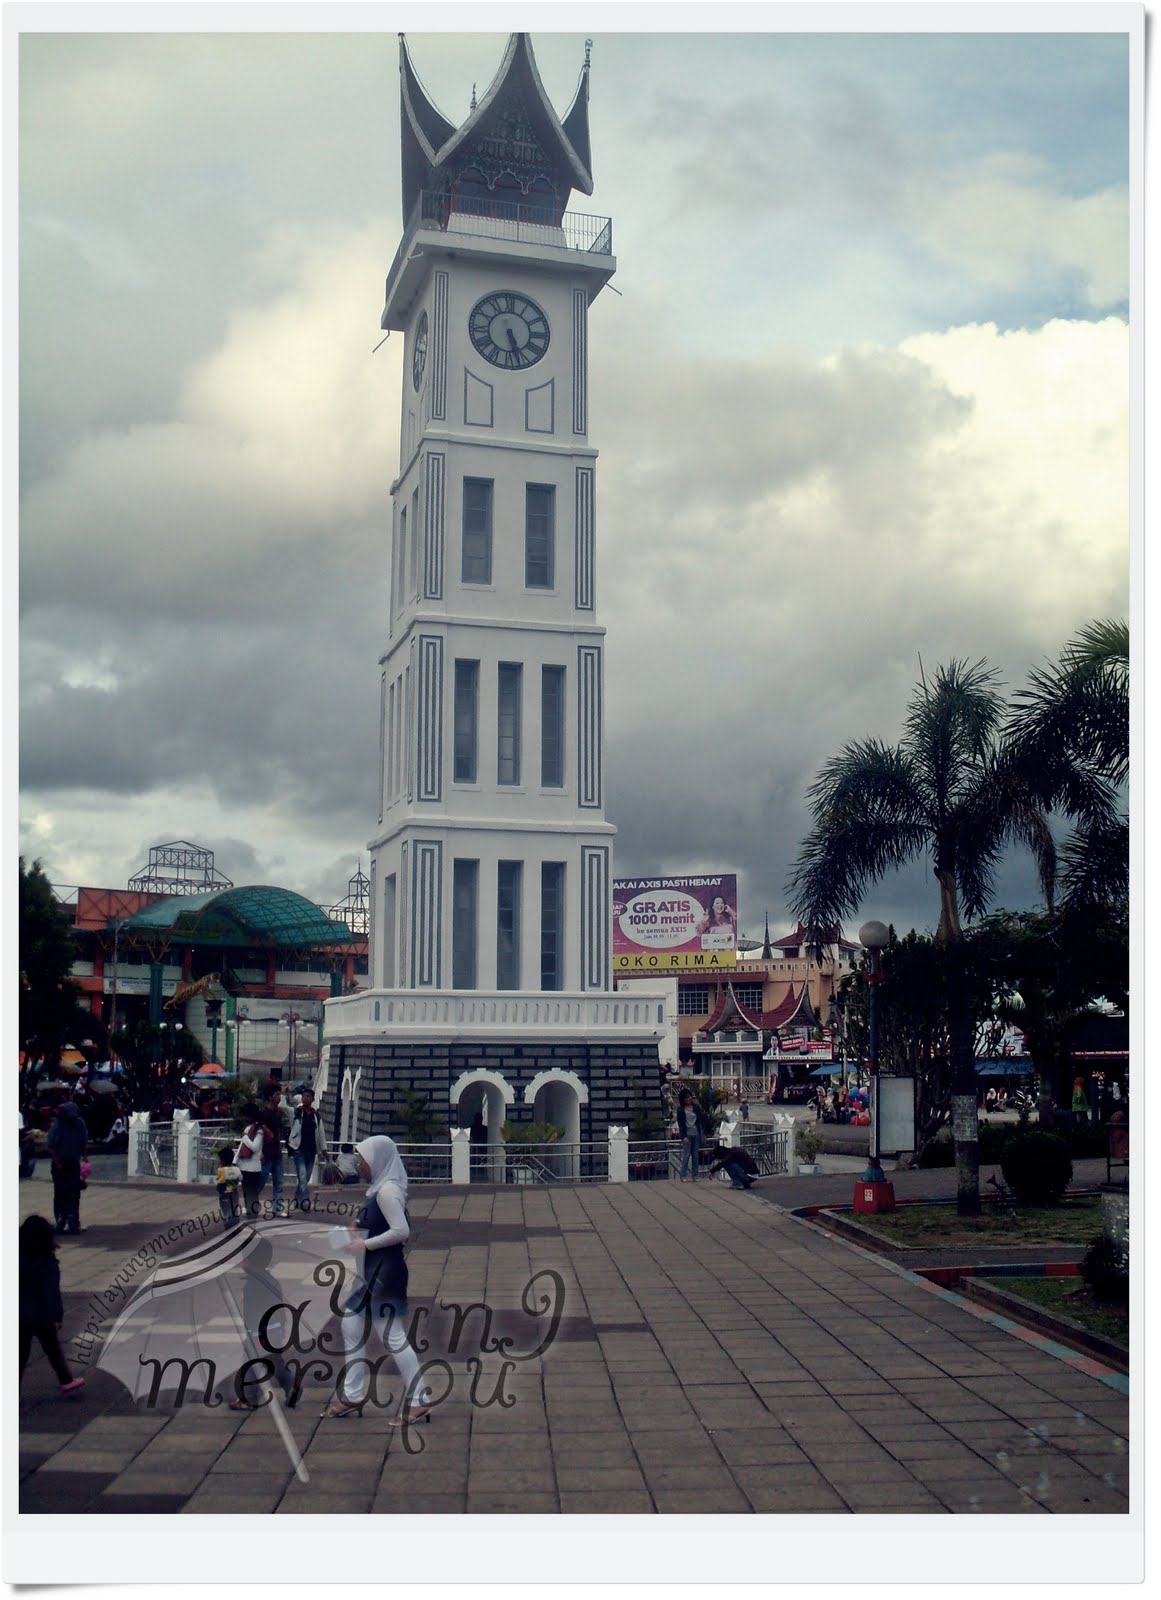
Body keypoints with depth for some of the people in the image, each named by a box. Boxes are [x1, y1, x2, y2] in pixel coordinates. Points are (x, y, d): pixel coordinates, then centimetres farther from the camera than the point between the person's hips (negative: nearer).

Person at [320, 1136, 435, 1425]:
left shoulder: (387, 1191, -20)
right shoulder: (379, 1189, 10)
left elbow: (402, 1231, -27)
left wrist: (365, 1243, -19)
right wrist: (360, 1226, 6)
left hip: (385, 1272, -11)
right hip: (373, 1273, 11)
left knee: (391, 1335, -3)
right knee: (351, 1325, 15)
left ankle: (418, 1400, 7)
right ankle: (352, 1397, 24)